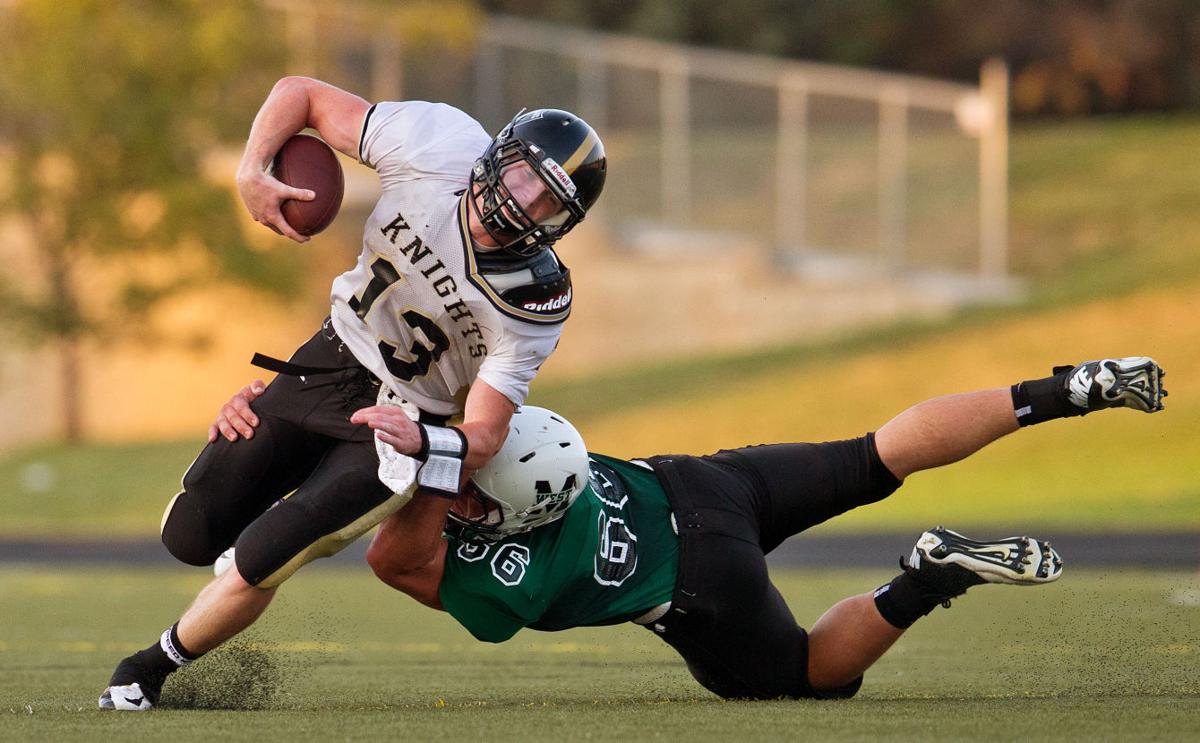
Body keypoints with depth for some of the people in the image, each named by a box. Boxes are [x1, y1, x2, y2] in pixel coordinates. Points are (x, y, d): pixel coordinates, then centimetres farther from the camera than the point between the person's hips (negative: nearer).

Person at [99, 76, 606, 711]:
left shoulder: (534, 301, -27)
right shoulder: (437, 147, -23)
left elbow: (482, 438, -22)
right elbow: (301, 94, -11)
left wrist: (421, 441, -43)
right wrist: (252, 171, -26)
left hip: (408, 421, -4)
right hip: (336, 356, 4)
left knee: (260, 562, -12)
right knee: (191, 535, 6)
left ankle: (151, 671, 14)